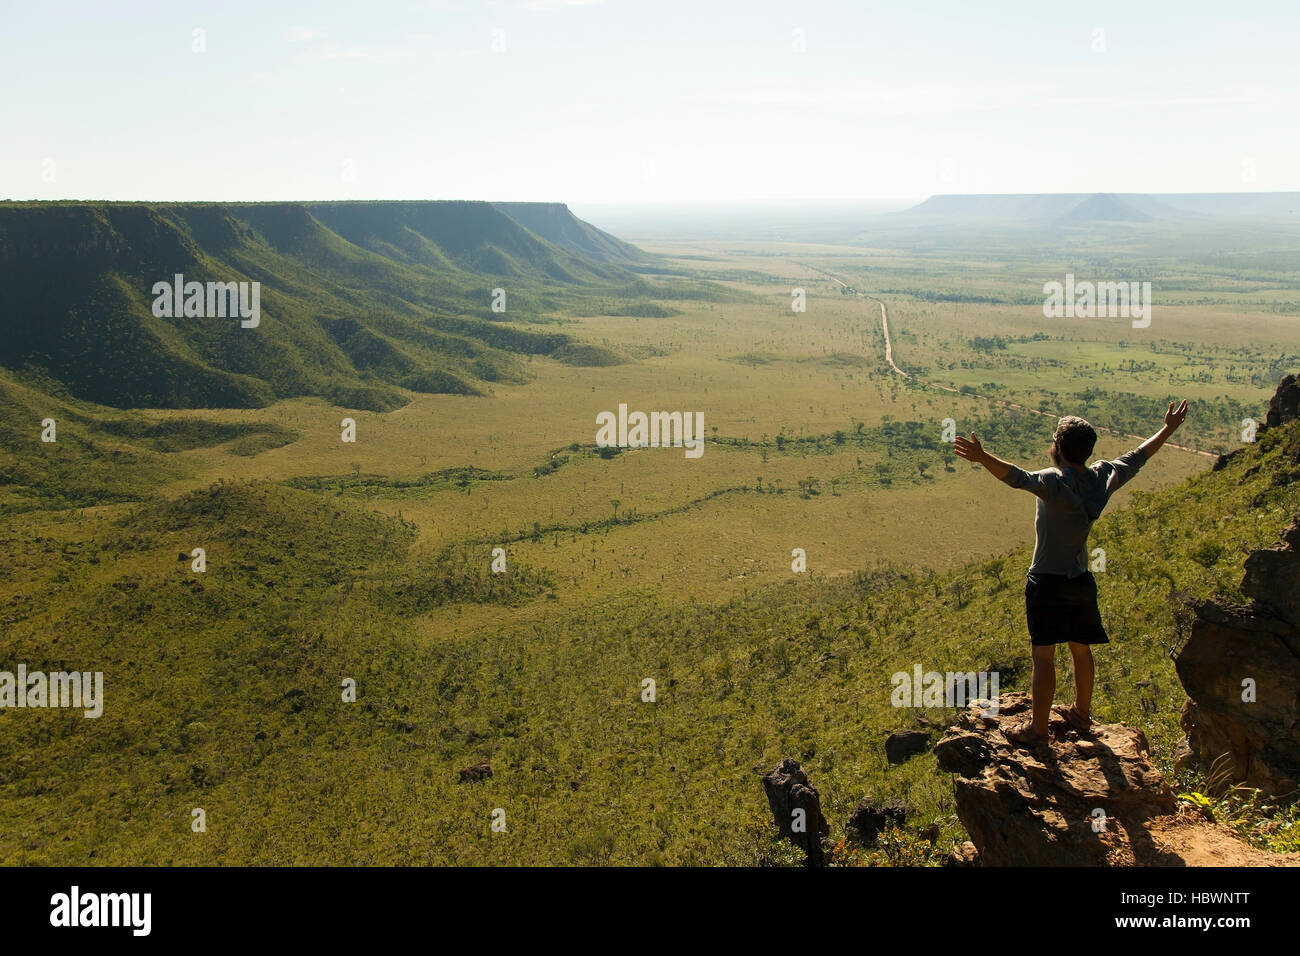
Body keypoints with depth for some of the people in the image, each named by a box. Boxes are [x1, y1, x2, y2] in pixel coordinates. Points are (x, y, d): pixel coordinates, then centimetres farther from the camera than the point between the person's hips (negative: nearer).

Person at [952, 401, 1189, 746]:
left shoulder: (1055, 482, -21)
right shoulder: (1103, 478, 0)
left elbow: (1018, 477, -41)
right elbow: (1137, 457, 16)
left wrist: (982, 458, -54)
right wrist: (1168, 429, 31)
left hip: (1047, 582, -7)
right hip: (1082, 581, 7)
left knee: (1043, 657, 0)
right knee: (1081, 650, 21)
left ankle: (1037, 729, 7)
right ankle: (1081, 713, 39)